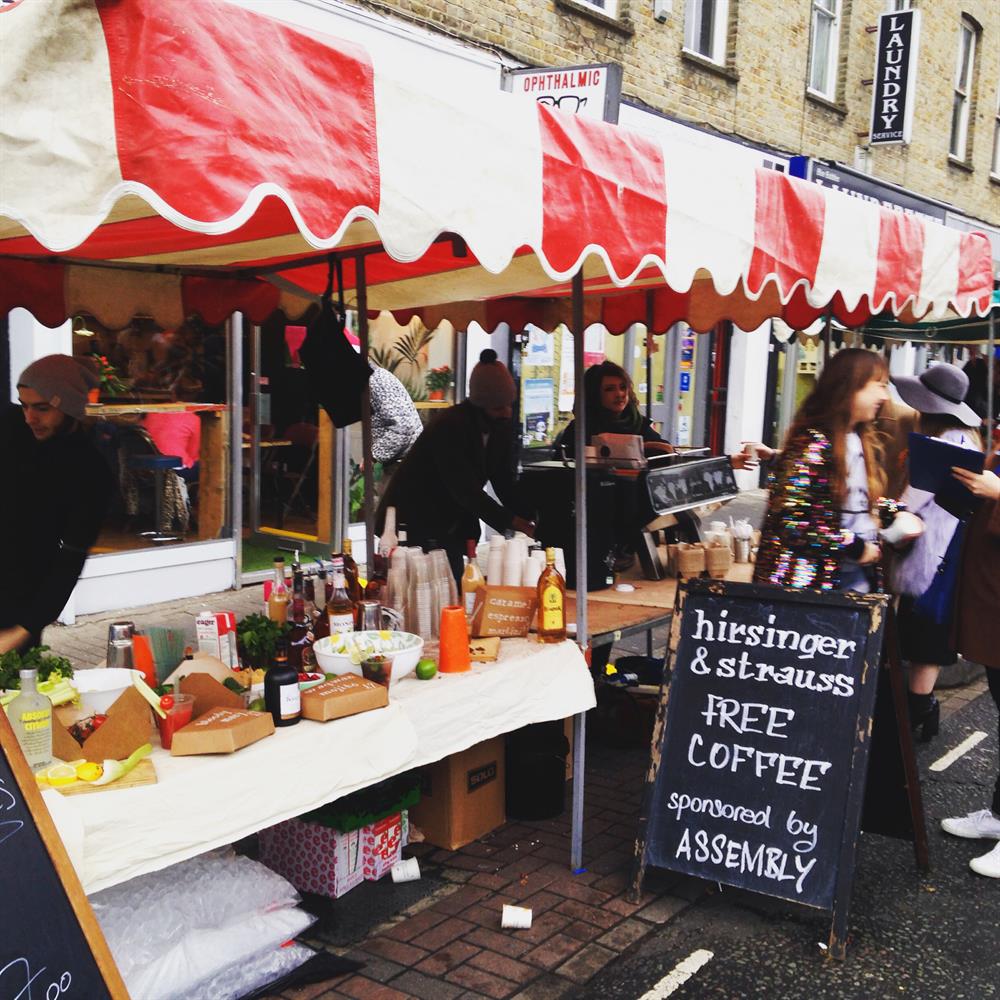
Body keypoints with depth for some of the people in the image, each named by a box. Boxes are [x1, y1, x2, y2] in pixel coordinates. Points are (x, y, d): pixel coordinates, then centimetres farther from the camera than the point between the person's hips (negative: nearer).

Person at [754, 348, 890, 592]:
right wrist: (855, 547, -15)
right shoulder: (813, 443, -16)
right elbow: (789, 521, -22)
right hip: (814, 580, -8)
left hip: (857, 575, 8)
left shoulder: (860, 441, 11)